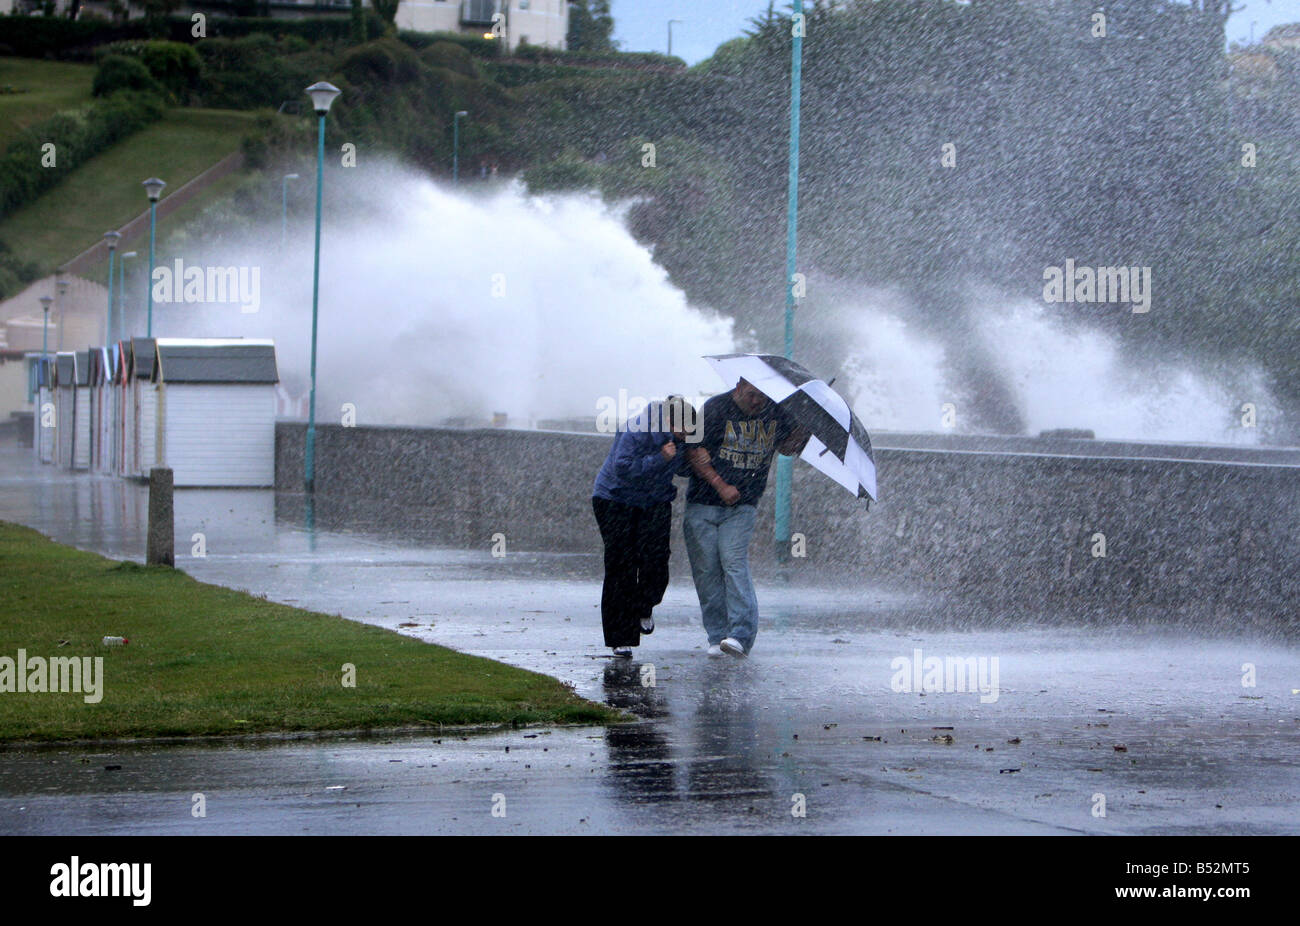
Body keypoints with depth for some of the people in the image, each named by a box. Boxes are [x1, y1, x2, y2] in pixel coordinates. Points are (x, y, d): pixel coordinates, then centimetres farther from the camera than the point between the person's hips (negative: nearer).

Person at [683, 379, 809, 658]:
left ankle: (741, 636, -21)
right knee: (706, 569, -2)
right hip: (703, 505, 0)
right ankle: (717, 636, 6)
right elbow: (695, 452, -8)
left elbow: (787, 446, 21)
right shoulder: (716, 408, -5)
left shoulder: (774, 413, 4)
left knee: (734, 564, -16)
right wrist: (721, 485, -15)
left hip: (741, 508, 0)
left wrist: (806, 428, 1)